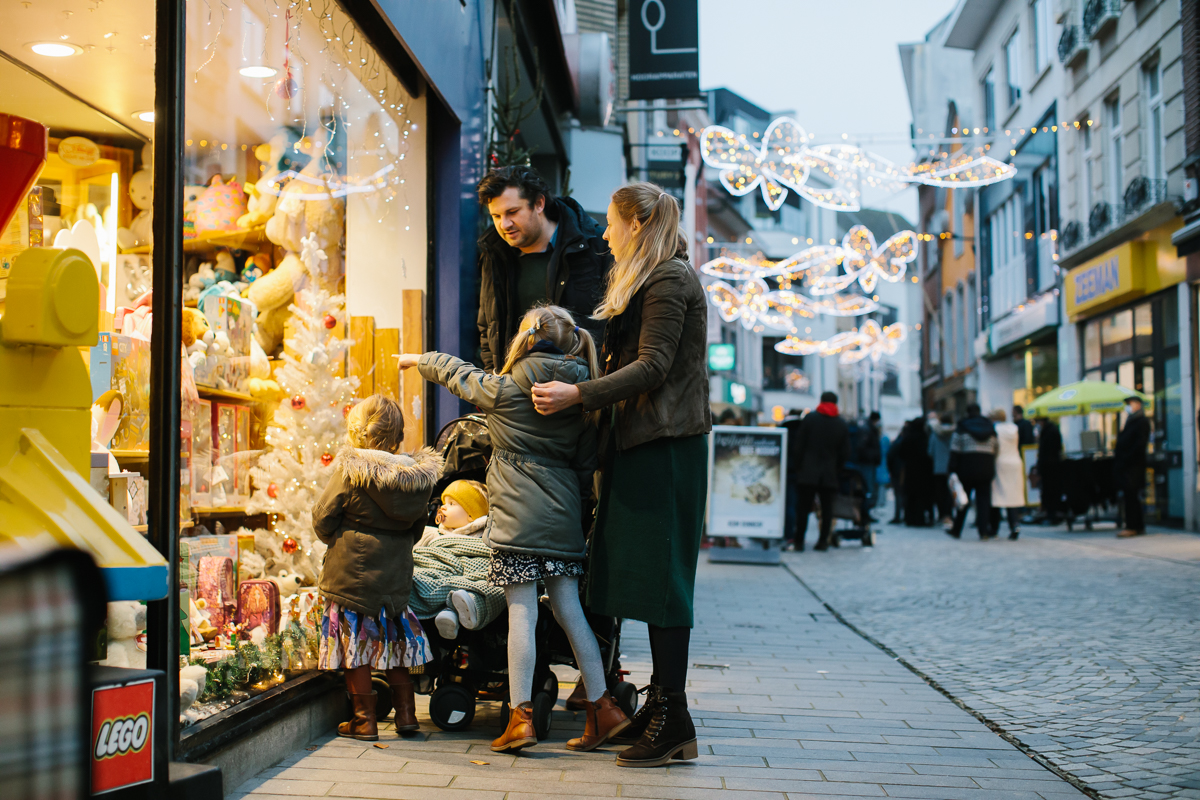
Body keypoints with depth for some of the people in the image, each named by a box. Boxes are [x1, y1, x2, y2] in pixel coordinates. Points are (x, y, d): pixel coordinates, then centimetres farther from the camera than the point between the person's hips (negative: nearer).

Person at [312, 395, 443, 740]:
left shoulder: (349, 472, -15)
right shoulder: (417, 476, -1)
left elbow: (322, 520, -8)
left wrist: (336, 540, 13)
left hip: (351, 570, -5)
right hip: (396, 572, 5)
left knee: (354, 644, 4)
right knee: (392, 640, 17)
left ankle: (364, 720, 9)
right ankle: (406, 712, 20)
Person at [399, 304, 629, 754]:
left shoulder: (504, 390, -4)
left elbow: (456, 373, 14)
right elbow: (586, 464, 12)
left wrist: (417, 360, 32)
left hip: (518, 515, -5)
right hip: (563, 515, 5)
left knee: (521, 613, -4)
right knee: (568, 610, 10)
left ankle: (520, 717, -2)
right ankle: (602, 707, 10)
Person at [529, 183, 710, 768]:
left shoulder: (670, 280, -10)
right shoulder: (650, 281, 21)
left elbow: (652, 367, -19)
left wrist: (579, 395, -20)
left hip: (666, 447, -10)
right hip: (643, 443, 10)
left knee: (660, 579, -9)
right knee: (641, 576, 9)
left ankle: (673, 725, -6)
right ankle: (659, 706, 15)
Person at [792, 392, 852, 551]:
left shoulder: (810, 418, -1)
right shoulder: (842, 425, 3)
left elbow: (799, 445, -1)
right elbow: (845, 453, 4)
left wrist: (800, 465, 10)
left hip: (809, 472, -1)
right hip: (830, 474, 1)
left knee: (803, 507, 3)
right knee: (827, 508, 8)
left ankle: (799, 541, 1)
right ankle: (823, 541, 6)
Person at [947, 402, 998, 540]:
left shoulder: (962, 428, -1)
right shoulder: (990, 428, 9)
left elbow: (955, 451, -6)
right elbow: (995, 450, 10)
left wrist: (953, 470, -5)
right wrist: (992, 469, 15)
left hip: (967, 468, -2)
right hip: (986, 468, 2)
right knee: (984, 499, 3)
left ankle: (957, 530, 13)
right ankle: (984, 531, -5)